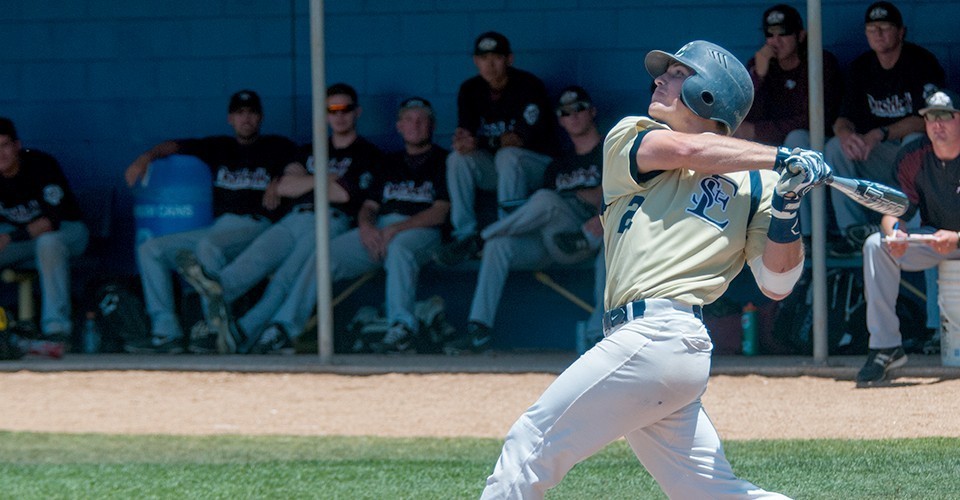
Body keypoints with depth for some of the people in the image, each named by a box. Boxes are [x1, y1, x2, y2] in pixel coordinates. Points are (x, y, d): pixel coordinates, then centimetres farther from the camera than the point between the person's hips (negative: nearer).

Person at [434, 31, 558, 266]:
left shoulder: (528, 86, -16)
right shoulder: (470, 90, 1)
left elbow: (526, 138, -23)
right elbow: (466, 133, -6)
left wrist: (481, 143, -35)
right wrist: (462, 142, -33)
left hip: (539, 165, -5)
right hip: (493, 168, 5)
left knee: (508, 156, -36)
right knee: (457, 159, -22)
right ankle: (465, 235, -22)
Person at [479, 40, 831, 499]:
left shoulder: (753, 184, 9)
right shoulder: (629, 139, 20)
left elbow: (776, 283, 3)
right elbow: (683, 150, -1)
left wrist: (786, 207, -11)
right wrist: (782, 158, -1)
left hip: (658, 337, -6)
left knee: (530, 445, -8)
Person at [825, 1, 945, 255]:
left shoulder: (921, 62, -12)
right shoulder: (860, 68, 5)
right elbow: (844, 118, 0)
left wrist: (880, 134, -31)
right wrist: (845, 134, -27)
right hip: (881, 153, 5)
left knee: (915, 141, -37)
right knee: (834, 147, -17)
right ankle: (855, 230, -19)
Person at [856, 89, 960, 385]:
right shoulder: (912, 158, -7)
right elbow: (895, 210, -7)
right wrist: (894, 232, -31)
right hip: (931, 239, 4)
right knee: (876, 245, -21)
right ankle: (885, 347, -19)